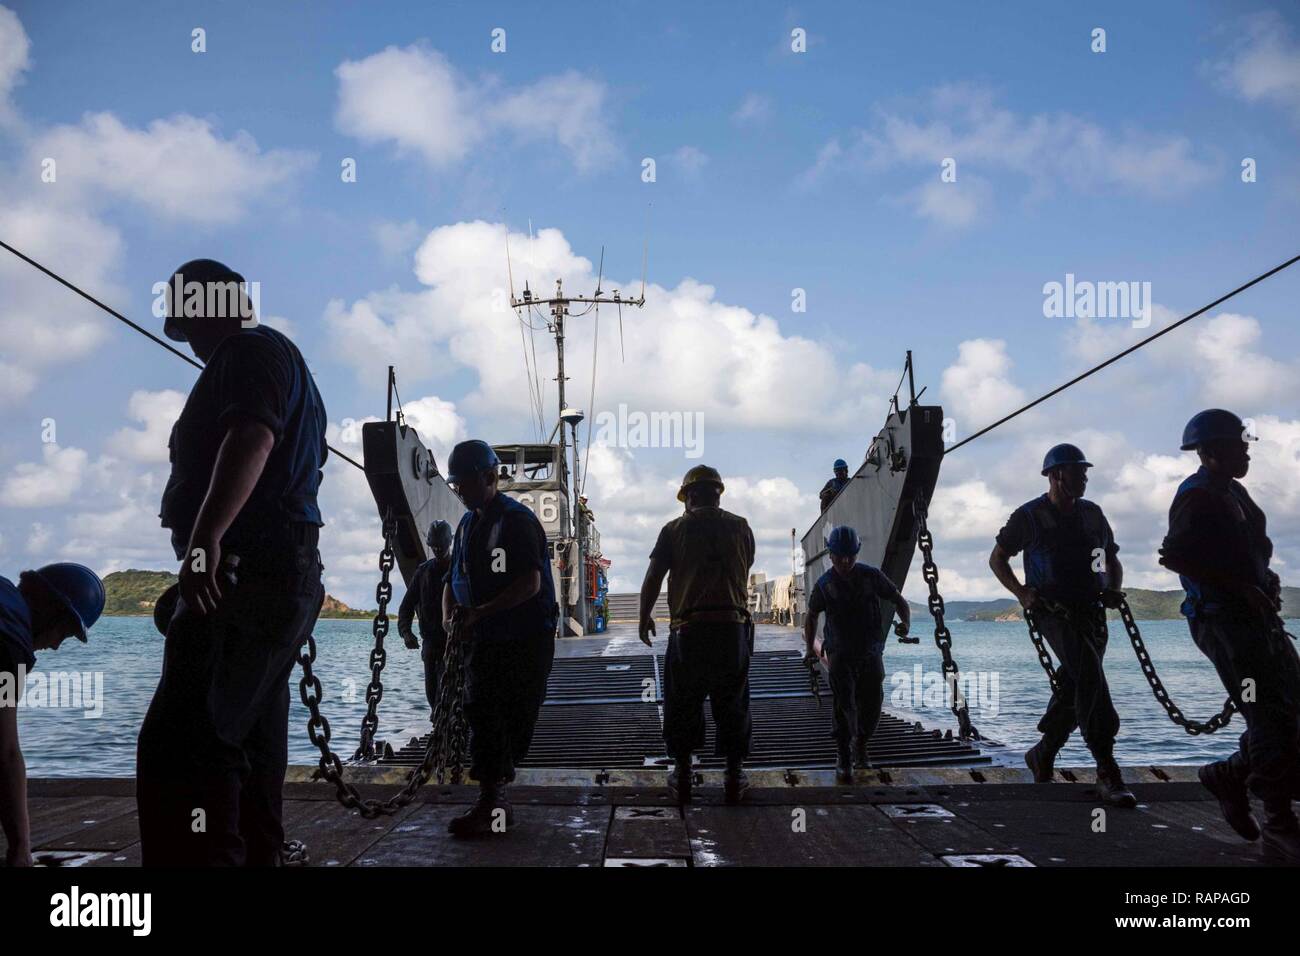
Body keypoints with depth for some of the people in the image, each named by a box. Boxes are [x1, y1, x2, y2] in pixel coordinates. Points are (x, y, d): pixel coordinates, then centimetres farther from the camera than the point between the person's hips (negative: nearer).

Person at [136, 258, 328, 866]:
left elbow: (251, 439, -25)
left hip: (246, 572, -11)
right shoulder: (287, 364, 27)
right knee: (250, 747, 12)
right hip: (288, 573, 11)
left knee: (179, 742, -19)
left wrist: (206, 538, -37)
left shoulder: (249, 353, -4)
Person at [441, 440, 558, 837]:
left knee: (512, 723, -5)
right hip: (483, 640, 8)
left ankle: (492, 804, -2)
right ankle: (494, 801, 11)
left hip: (524, 640, -8)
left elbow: (530, 584, -22)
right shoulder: (467, 525, 14)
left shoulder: (517, 521, -12)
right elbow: (453, 580, 17)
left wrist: (479, 613, -27)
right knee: (480, 716, 5)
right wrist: (449, 616, -4)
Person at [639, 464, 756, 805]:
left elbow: (652, 579, 2)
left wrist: (645, 617, 16)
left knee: (682, 704, 10)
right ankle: (734, 778, 13)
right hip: (734, 625, 1)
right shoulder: (740, 527, 7)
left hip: (689, 629, -1)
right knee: (732, 703, 10)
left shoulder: (675, 529, 2)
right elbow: (744, 573, 13)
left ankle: (682, 777, 14)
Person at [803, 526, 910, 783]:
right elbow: (811, 616, 16)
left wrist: (905, 622, -14)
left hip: (870, 652, 2)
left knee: (872, 704, 2)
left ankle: (860, 747, 28)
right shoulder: (824, 585, 1)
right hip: (840, 653, -1)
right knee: (844, 704, -14)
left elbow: (898, 600, 6)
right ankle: (843, 760, -10)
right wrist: (809, 648, 7)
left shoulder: (872, 576, 1)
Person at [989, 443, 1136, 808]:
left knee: (1073, 689, 9)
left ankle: (1042, 754, 30)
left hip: (1091, 612, 6)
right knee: (1090, 677, -22)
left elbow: (1112, 559, 23)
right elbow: (997, 559, 7)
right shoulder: (1029, 516, 0)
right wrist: (1022, 593, -7)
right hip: (1054, 610, -6)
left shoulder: (1092, 514, 14)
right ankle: (1108, 771, -25)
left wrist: (1112, 588, 2)